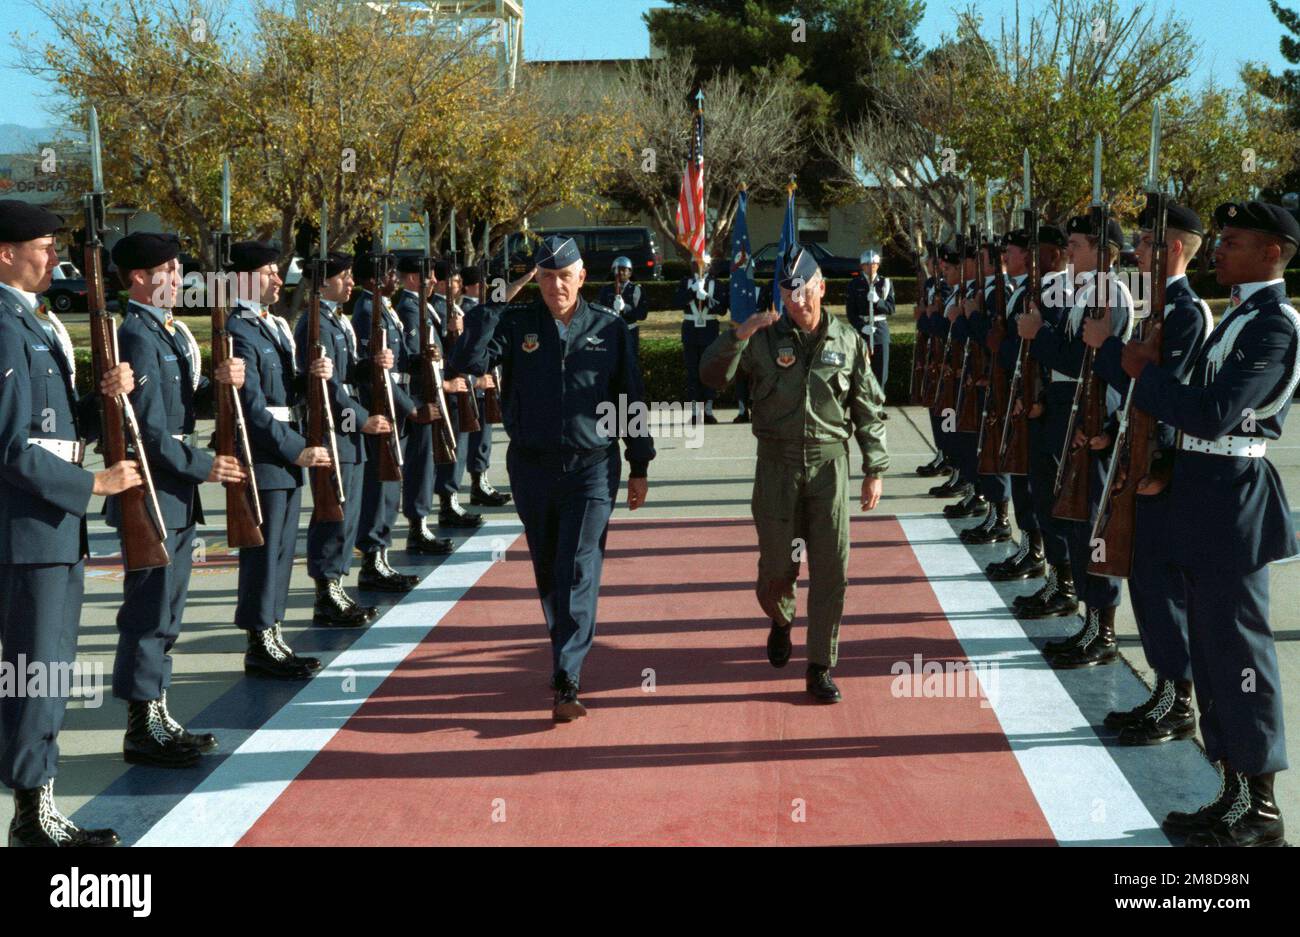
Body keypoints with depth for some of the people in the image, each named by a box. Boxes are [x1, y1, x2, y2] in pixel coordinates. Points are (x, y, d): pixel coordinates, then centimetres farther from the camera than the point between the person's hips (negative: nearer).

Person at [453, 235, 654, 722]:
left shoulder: (609, 328, 3)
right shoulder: (515, 324, 2)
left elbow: (630, 398, 8)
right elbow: (468, 361, -14)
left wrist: (639, 468, 7)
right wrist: (495, 303, -14)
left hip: (592, 467, -2)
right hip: (532, 465, 2)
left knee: (580, 571, -11)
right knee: (548, 572, 13)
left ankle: (567, 682, -14)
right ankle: (567, 654, 33)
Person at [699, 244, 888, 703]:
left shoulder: (847, 341, 4)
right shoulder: (764, 339, 0)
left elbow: (868, 410, 7)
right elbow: (712, 375, -10)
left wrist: (875, 470, 4)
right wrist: (739, 334, -24)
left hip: (829, 463, 1)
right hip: (777, 464, 0)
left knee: (831, 570, -3)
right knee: (777, 565, 5)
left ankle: (821, 668, 7)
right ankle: (780, 620, 40)